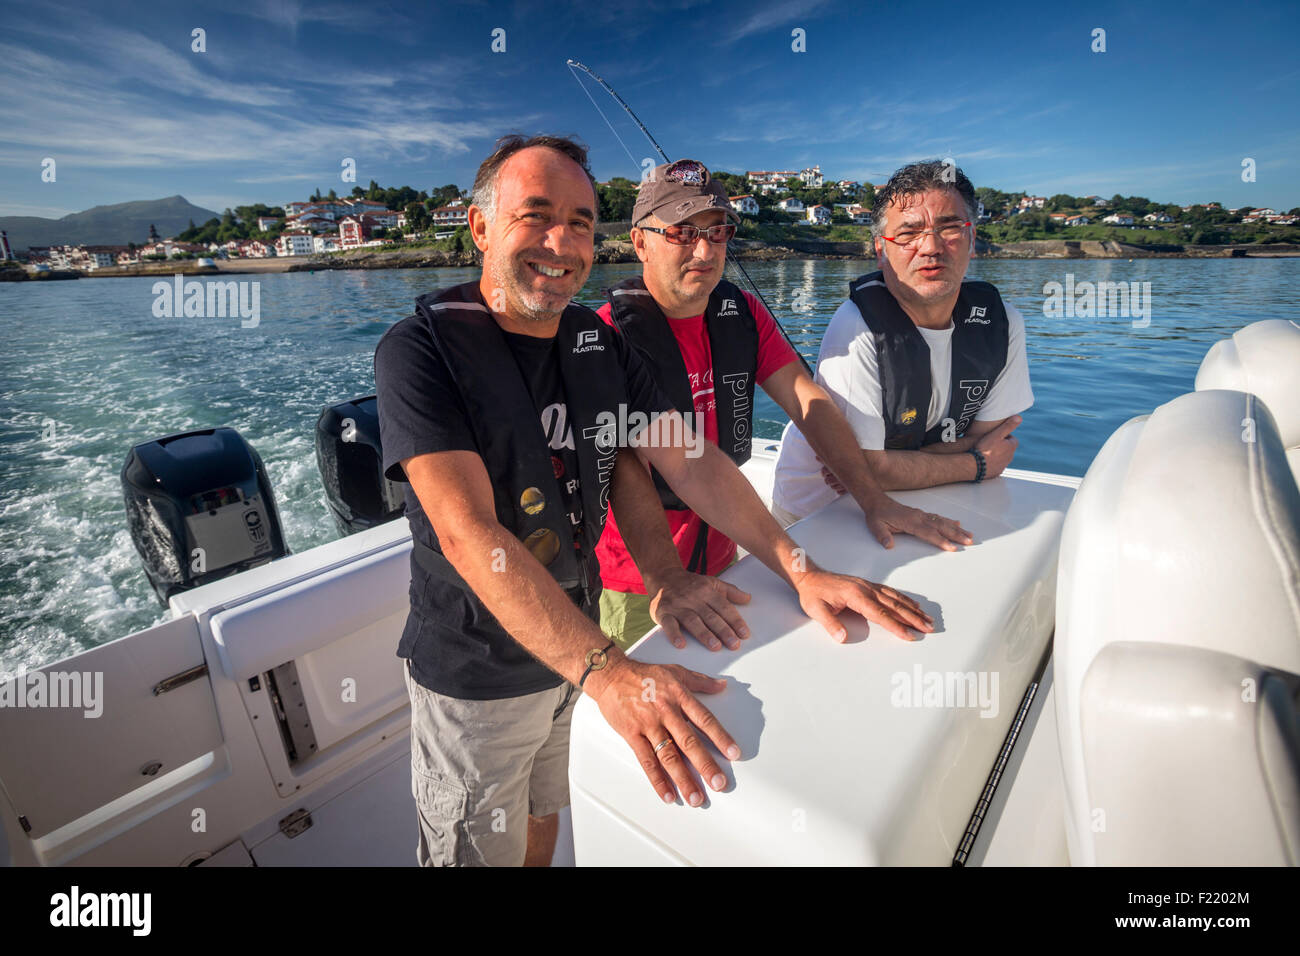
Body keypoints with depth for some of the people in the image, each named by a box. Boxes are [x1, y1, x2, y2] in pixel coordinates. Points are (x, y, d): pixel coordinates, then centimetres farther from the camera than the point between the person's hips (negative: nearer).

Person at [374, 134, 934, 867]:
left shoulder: (600, 344, -2)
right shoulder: (421, 350, -19)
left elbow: (692, 461, -5)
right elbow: (469, 533, -31)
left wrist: (801, 569, -15)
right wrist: (606, 670, -40)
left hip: (580, 643, 4)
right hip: (477, 680, -4)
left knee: (544, 827, 27)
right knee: (484, 849, 20)